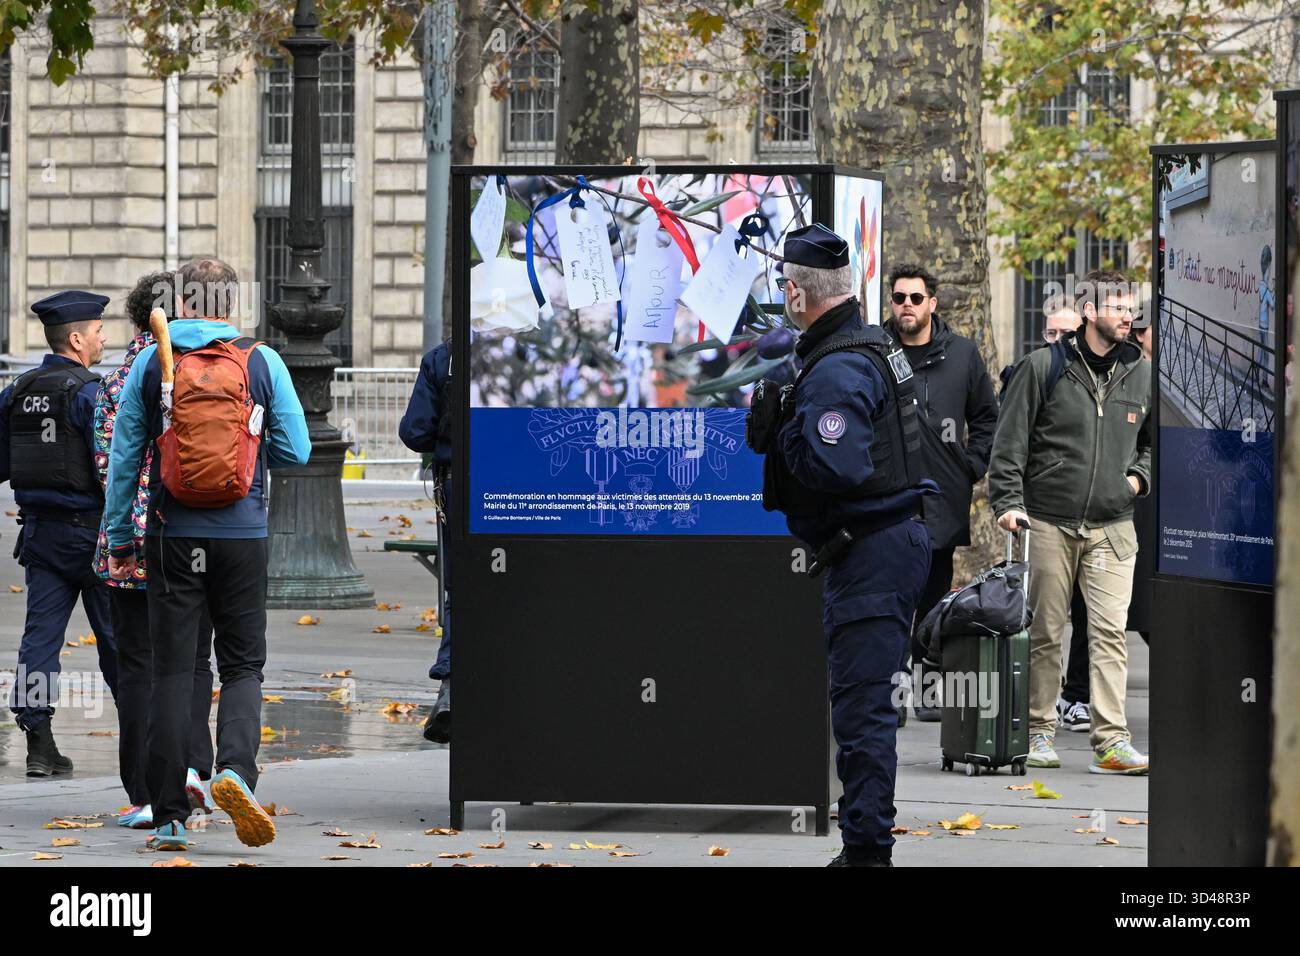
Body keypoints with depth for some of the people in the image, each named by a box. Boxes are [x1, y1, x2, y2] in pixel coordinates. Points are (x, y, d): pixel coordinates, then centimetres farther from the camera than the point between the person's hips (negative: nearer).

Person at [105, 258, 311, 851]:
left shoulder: (150, 363, 1)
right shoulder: (262, 362, -1)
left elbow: (124, 458, 4)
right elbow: (295, 452, 2)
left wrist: (119, 538, 12)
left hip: (173, 536, 1)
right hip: (242, 535, 0)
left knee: (172, 671, 5)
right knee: (243, 666, 10)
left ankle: (168, 815, 3)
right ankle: (235, 768, -17)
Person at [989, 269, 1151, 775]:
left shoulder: (1141, 374, 9)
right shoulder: (1044, 367, -2)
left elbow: (1155, 438, 25)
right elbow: (1010, 439, -1)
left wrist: (1140, 475, 7)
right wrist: (1009, 501, -10)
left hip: (1112, 528, 2)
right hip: (1049, 522, -2)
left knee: (1110, 630, -7)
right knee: (1044, 632, 4)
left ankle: (1111, 739, -9)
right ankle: (1038, 733, 14)